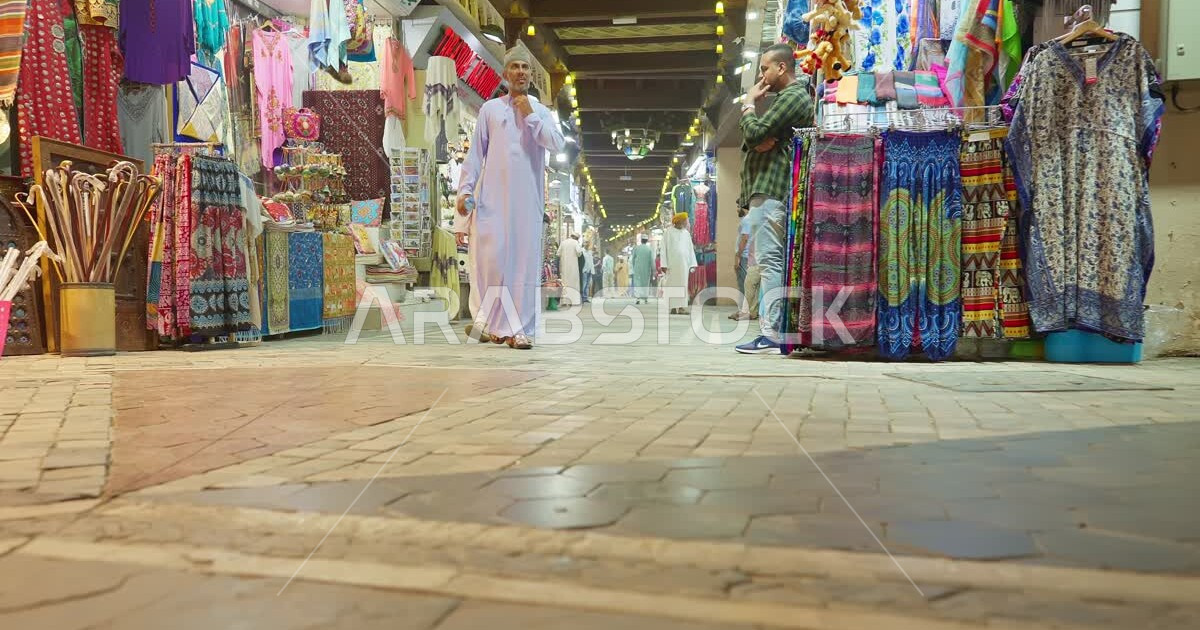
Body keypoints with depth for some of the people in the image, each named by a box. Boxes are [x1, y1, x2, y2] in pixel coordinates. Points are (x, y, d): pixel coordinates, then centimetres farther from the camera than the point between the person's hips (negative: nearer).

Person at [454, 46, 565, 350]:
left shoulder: (541, 112, 15)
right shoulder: (490, 109, 11)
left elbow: (557, 144, -3)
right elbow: (475, 154, 7)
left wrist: (530, 115, -4)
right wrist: (465, 190, -4)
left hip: (528, 197, 1)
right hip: (493, 196, -1)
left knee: (524, 261, -3)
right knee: (491, 257, -8)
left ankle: (519, 330, -1)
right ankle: (489, 322, 5)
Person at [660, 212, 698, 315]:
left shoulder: (686, 233, 10)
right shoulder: (668, 232, -2)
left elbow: (691, 249, 9)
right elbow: (664, 248, -6)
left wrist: (692, 264, 1)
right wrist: (664, 265, -13)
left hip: (684, 263, 4)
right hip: (671, 263, -4)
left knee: (683, 285, -2)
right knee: (673, 285, -1)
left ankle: (681, 307, -3)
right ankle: (673, 308, 1)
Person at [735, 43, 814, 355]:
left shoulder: (792, 96, -8)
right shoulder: (789, 97, 27)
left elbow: (753, 134, -16)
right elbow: (760, 139, 21)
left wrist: (749, 104, 1)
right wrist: (761, 140, -2)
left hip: (771, 189, -11)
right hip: (770, 188, 11)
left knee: (769, 260, -14)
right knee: (767, 260, 10)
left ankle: (771, 334, -16)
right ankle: (770, 326, 13)